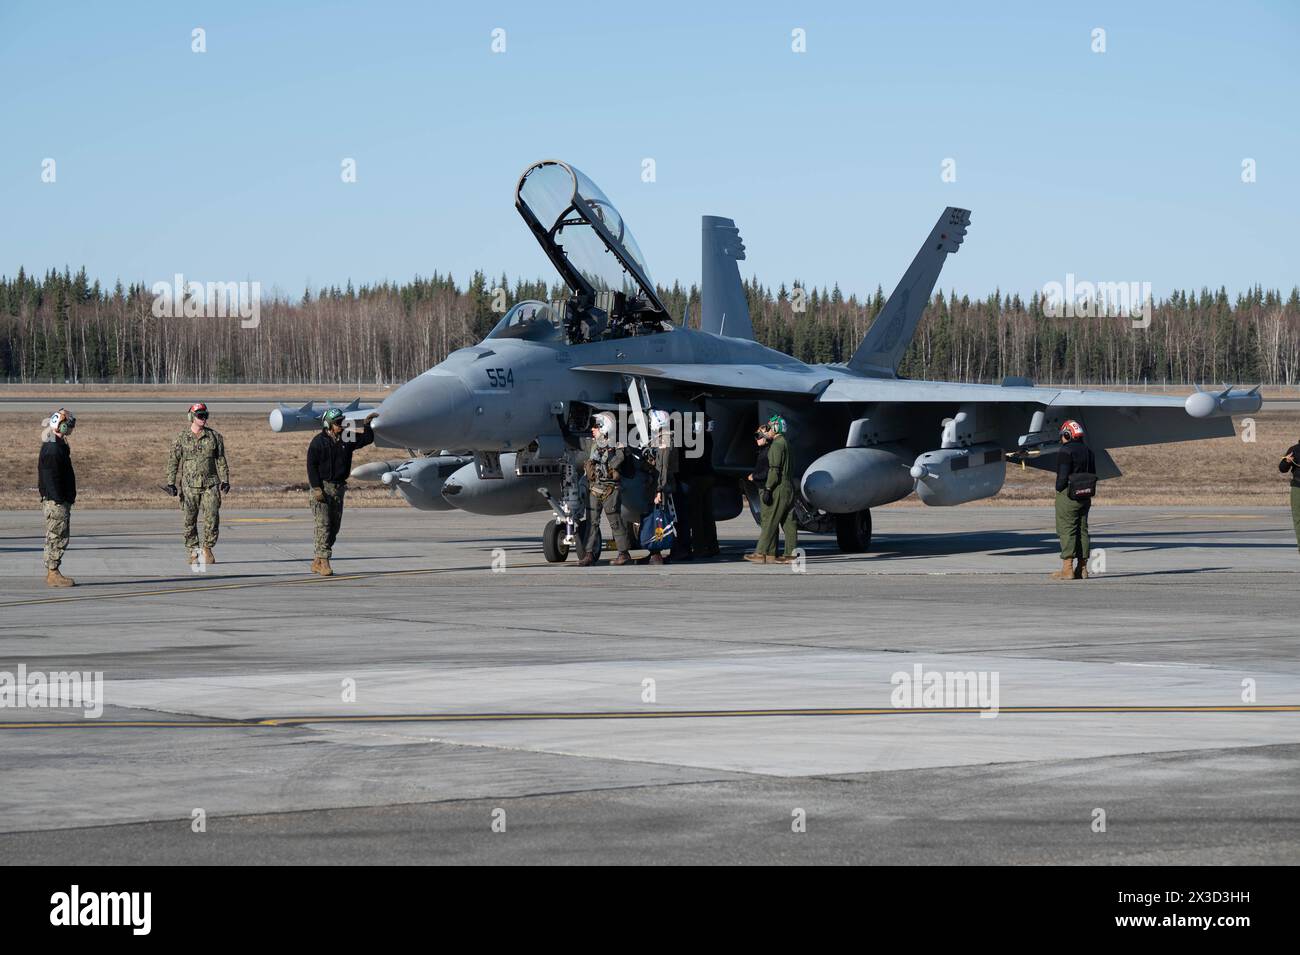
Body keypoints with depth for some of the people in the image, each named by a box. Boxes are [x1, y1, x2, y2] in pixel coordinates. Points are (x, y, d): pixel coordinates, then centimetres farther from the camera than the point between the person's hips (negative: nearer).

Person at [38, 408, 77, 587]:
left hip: (58, 500, 11)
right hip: (56, 501, -11)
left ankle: (51, 573, 18)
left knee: (54, 538, 14)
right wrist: (58, 499, -22)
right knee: (57, 537, -8)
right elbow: (50, 477, -21)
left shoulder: (58, 446, 16)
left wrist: (66, 499, 21)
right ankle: (53, 574, -5)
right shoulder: (52, 449, -17)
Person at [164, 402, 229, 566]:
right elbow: (173, 462, 3)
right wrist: (171, 483, -3)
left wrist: (225, 480, 5)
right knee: (189, 521, 3)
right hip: (189, 485, -1)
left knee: (212, 518, -7)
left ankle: (207, 548, 7)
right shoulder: (181, 439, 2)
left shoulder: (214, 437, 7)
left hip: (211, 485, 1)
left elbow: (221, 460, 11)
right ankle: (192, 552, 14)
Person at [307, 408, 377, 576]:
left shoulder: (346, 440, 9)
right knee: (323, 524, -13)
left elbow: (367, 439, 14)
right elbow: (311, 466, -9)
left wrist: (367, 425, -5)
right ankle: (324, 561, -15)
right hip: (322, 487, -6)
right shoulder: (318, 442, -7)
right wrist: (316, 488, -16)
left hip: (338, 488, 6)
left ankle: (317, 563, 14)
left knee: (334, 526, 7)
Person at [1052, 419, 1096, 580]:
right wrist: (1087, 493, 16)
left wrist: (1058, 490, -6)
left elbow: (1063, 476, -18)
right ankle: (1082, 568, 12)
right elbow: (1093, 475, 15)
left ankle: (1067, 568, -10)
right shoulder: (1088, 451, 13)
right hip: (1085, 497, 8)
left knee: (1066, 531, -6)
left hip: (1068, 496, -8)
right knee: (1082, 530, 10)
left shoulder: (1066, 452, -13)